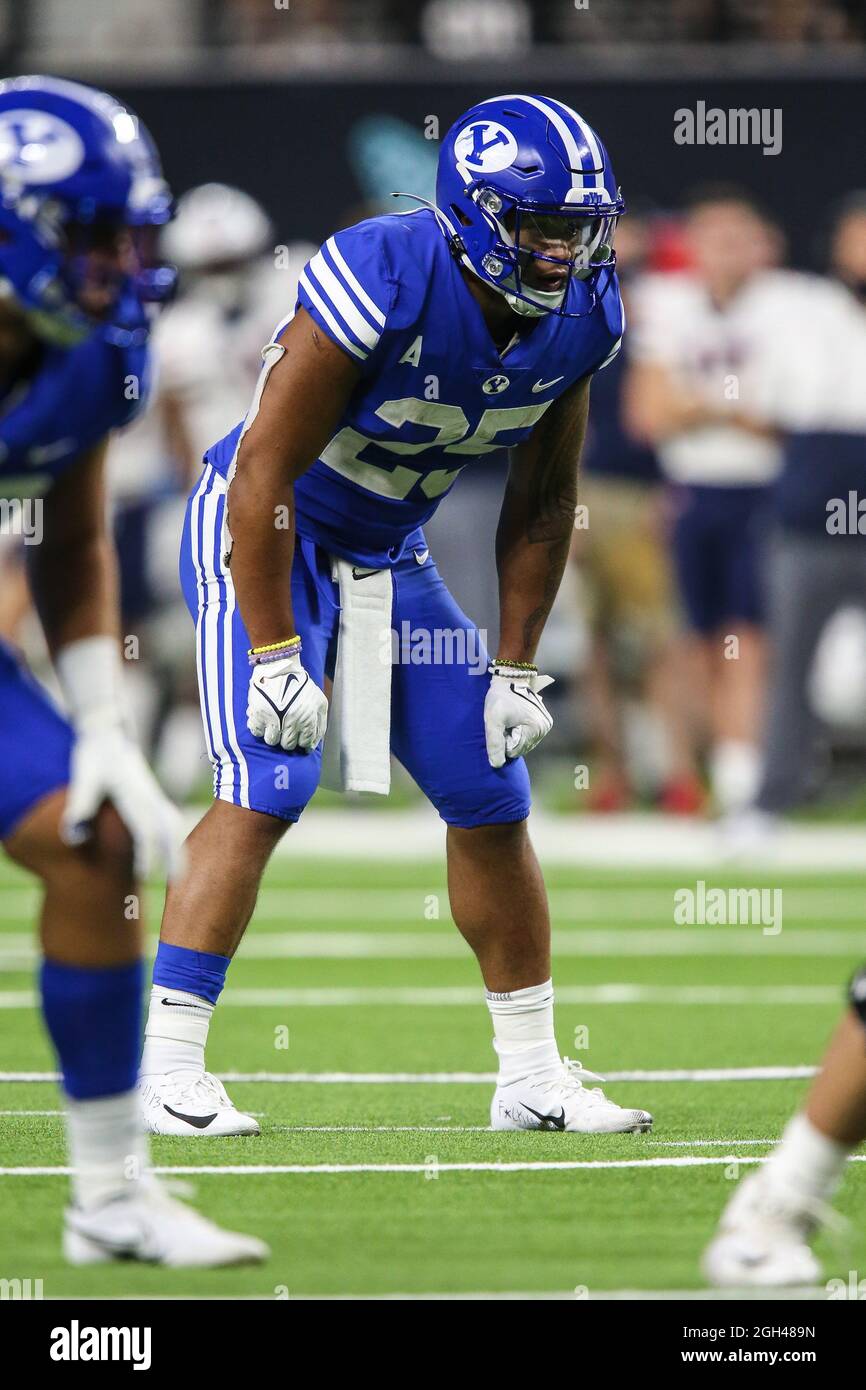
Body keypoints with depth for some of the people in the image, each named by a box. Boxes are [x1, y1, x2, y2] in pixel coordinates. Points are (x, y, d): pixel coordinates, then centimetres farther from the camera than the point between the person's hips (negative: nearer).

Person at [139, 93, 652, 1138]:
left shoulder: (579, 318, -10)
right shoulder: (383, 285, -31)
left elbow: (541, 503, 4)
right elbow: (267, 474, -26)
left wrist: (516, 668, 3)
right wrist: (276, 656, -25)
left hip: (388, 555, 7)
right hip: (260, 536, -7)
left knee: (490, 796, 5)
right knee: (265, 788, -20)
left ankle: (533, 1077, 16)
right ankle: (165, 1064, -17)